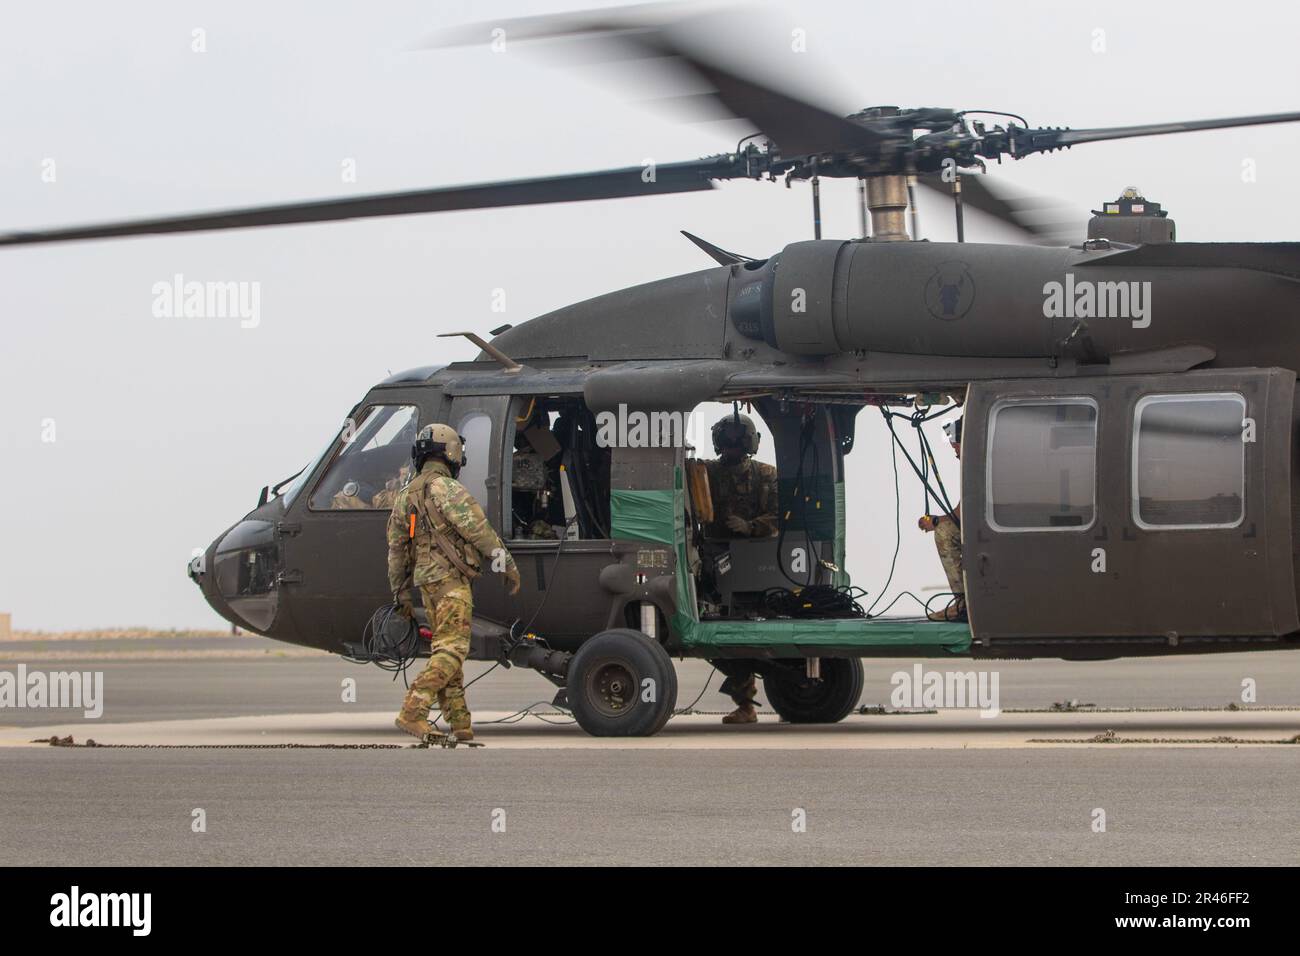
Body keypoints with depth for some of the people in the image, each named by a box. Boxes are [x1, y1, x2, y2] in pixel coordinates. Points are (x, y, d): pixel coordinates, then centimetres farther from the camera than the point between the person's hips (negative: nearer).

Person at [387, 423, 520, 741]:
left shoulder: (406, 495, 14)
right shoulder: (446, 489, -11)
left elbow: (396, 548, 18)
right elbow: (478, 530, -14)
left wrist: (401, 593, 25)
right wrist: (509, 565, -6)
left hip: (426, 580, 9)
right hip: (452, 578, -9)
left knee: (443, 650, 12)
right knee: (452, 650, -12)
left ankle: (459, 722, 11)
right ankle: (412, 712, -22)